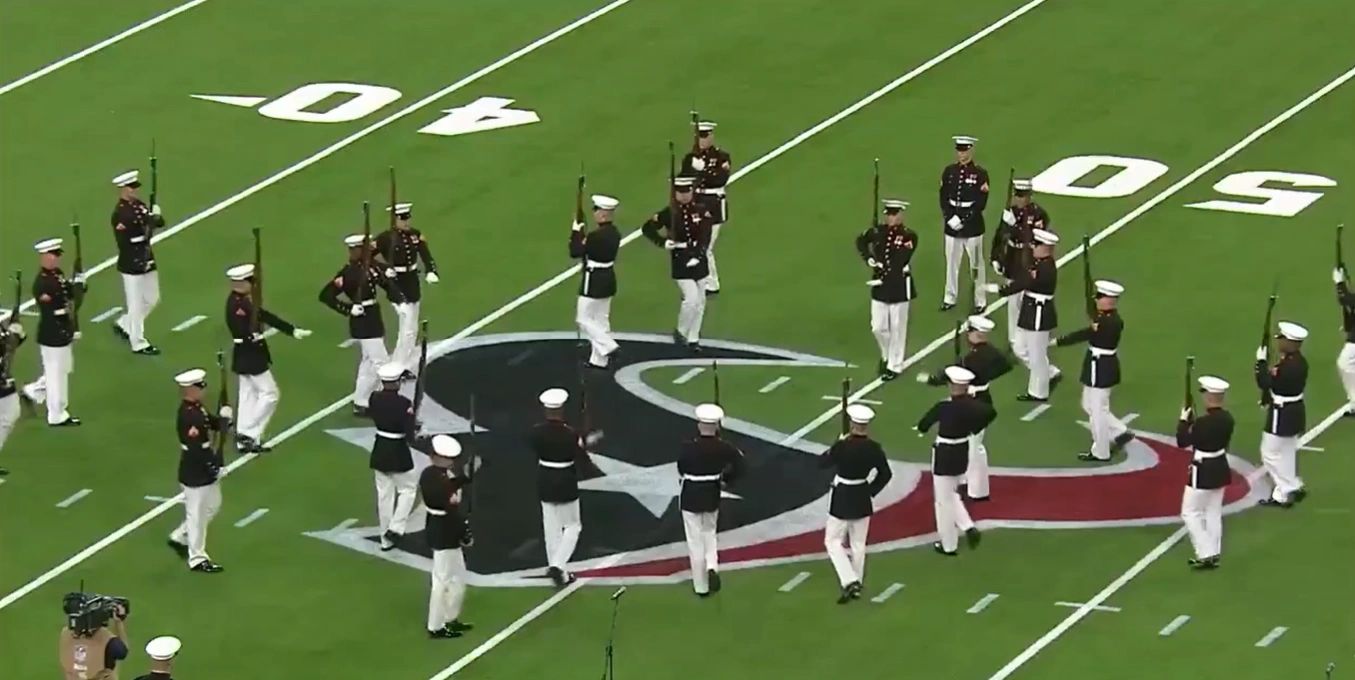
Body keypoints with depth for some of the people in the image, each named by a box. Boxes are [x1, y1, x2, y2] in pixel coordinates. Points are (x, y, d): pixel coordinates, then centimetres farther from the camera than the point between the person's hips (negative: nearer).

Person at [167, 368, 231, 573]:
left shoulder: (197, 408, 5)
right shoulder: (188, 416, -26)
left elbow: (213, 424, 12)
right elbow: (196, 448, -28)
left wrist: (224, 417, -10)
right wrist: (214, 466, -22)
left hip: (205, 470, 10)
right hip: (195, 473, -10)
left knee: (213, 505, 23)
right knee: (197, 514, 2)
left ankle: (180, 538, 36)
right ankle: (197, 559, 13)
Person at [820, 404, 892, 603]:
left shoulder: (842, 446, -23)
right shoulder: (873, 448, -10)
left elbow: (822, 462, -8)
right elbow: (886, 474, -2)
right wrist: (871, 490, 10)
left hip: (842, 499, -4)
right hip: (863, 500, 4)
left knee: (833, 541, 9)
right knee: (858, 544, 17)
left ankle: (849, 582, -6)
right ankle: (856, 585, 26)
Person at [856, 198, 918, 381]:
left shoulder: (908, 236, -14)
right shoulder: (878, 232, 0)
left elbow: (900, 263, -20)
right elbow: (861, 241, 19)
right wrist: (868, 258, 5)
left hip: (899, 286, -5)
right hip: (880, 286, 5)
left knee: (897, 329, 4)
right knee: (878, 328, 9)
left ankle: (895, 366, 14)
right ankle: (886, 357, 34)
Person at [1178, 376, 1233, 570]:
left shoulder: (1203, 422, -26)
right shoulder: (1227, 418, -2)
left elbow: (1183, 442, -17)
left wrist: (1184, 421, -5)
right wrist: (1193, 422, 10)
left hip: (1203, 472, -8)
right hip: (1220, 469, 8)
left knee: (1190, 513, 4)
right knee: (1213, 513, 17)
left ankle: (1206, 554, 0)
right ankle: (1212, 554, 23)